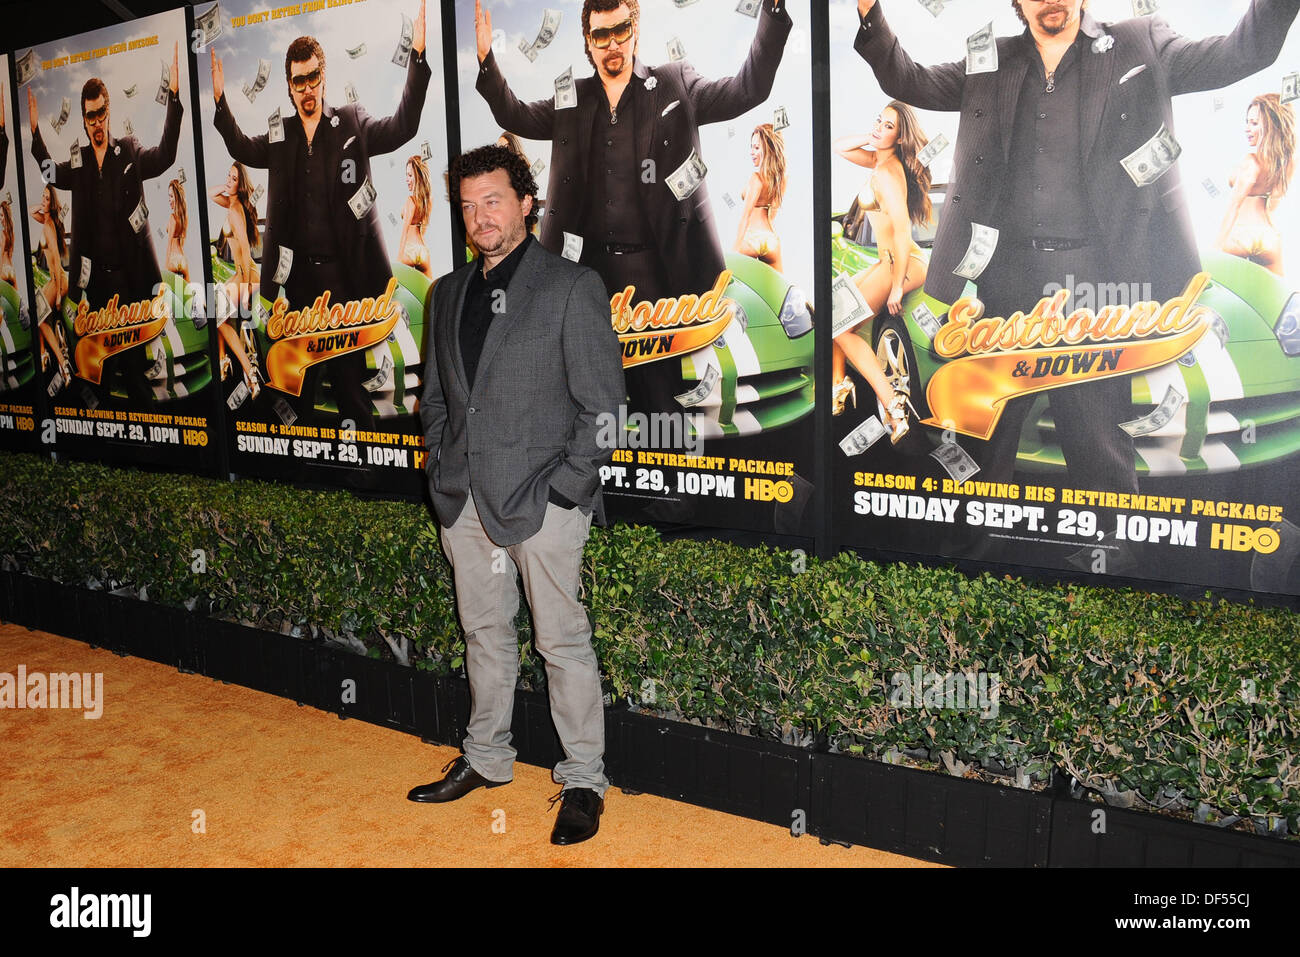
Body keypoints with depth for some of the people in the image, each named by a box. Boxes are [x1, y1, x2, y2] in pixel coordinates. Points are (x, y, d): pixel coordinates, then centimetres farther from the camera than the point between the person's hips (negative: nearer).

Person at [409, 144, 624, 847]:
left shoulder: (572, 287, -5)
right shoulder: (449, 292, 14)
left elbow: (603, 405, -8)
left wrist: (565, 486, -13)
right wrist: (441, 470, 8)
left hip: (542, 500, -6)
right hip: (464, 500, 6)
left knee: (563, 642, 2)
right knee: (484, 632, 18)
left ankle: (584, 780, 17)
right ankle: (486, 759, 34)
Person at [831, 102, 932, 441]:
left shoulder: (887, 172, -18)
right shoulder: (880, 160, 10)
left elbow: (902, 229, -25)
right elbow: (839, 147, 23)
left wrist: (896, 286, -24)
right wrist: (871, 138, 4)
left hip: (902, 264, -10)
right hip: (887, 262, 10)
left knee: (840, 327, -10)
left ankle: (892, 404, -16)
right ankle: (838, 385, 17)